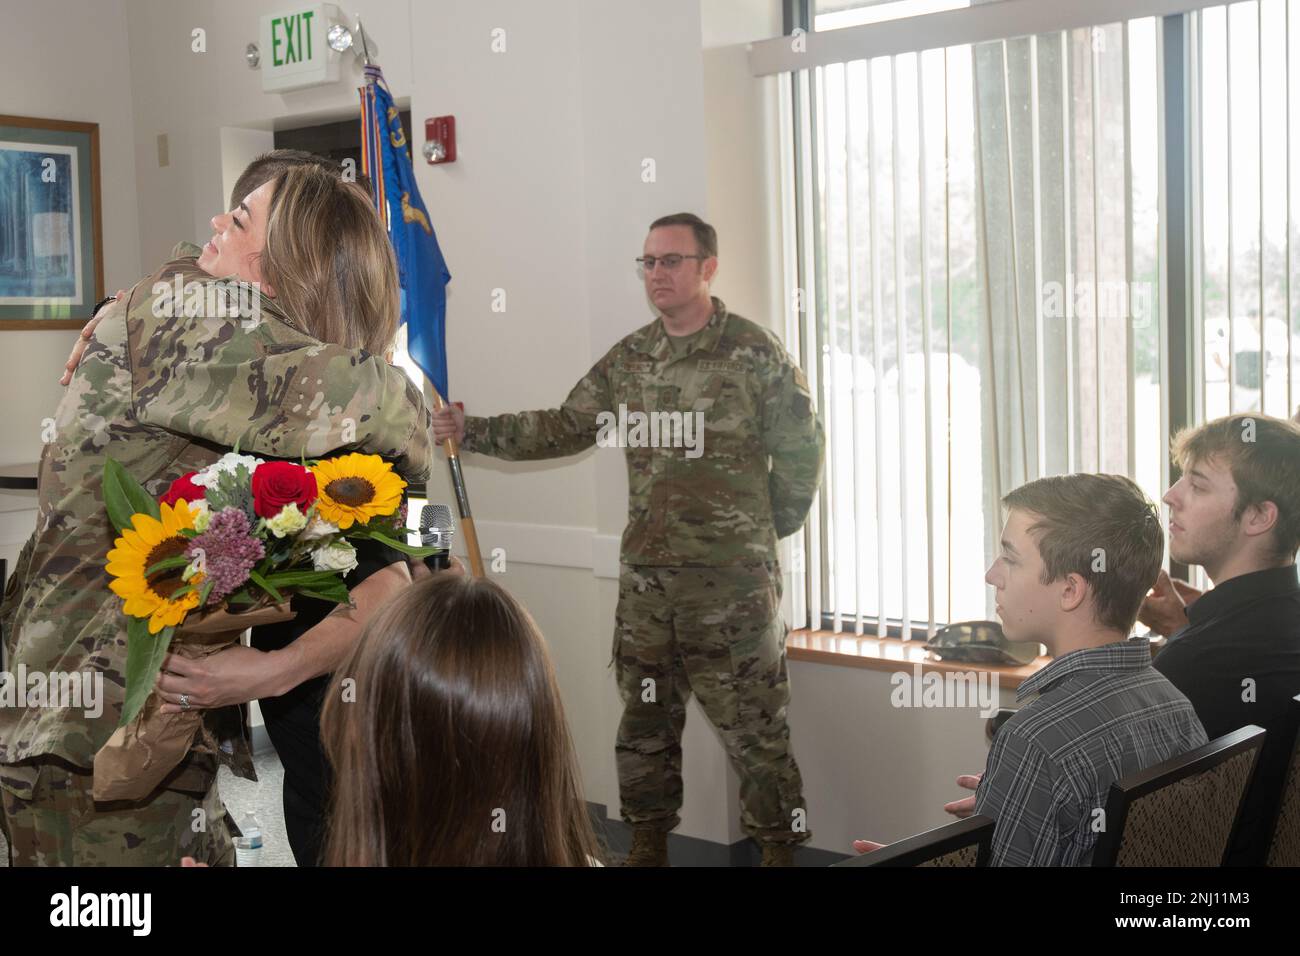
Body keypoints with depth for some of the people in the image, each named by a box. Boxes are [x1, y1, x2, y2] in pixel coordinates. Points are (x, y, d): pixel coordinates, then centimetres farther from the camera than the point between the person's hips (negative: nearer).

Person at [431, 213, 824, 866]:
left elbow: (802, 446, -1)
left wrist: (770, 527, 6)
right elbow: (564, 428, 12)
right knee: (645, 720, 13)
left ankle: (780, 848, 15)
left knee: (753, 726, 0)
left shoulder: (754, 352, -6)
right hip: (645, 577, 5)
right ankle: (648, 847, 28)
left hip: (733, 581, -5)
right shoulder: (629, 358, 9)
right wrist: (473, 432, 3)